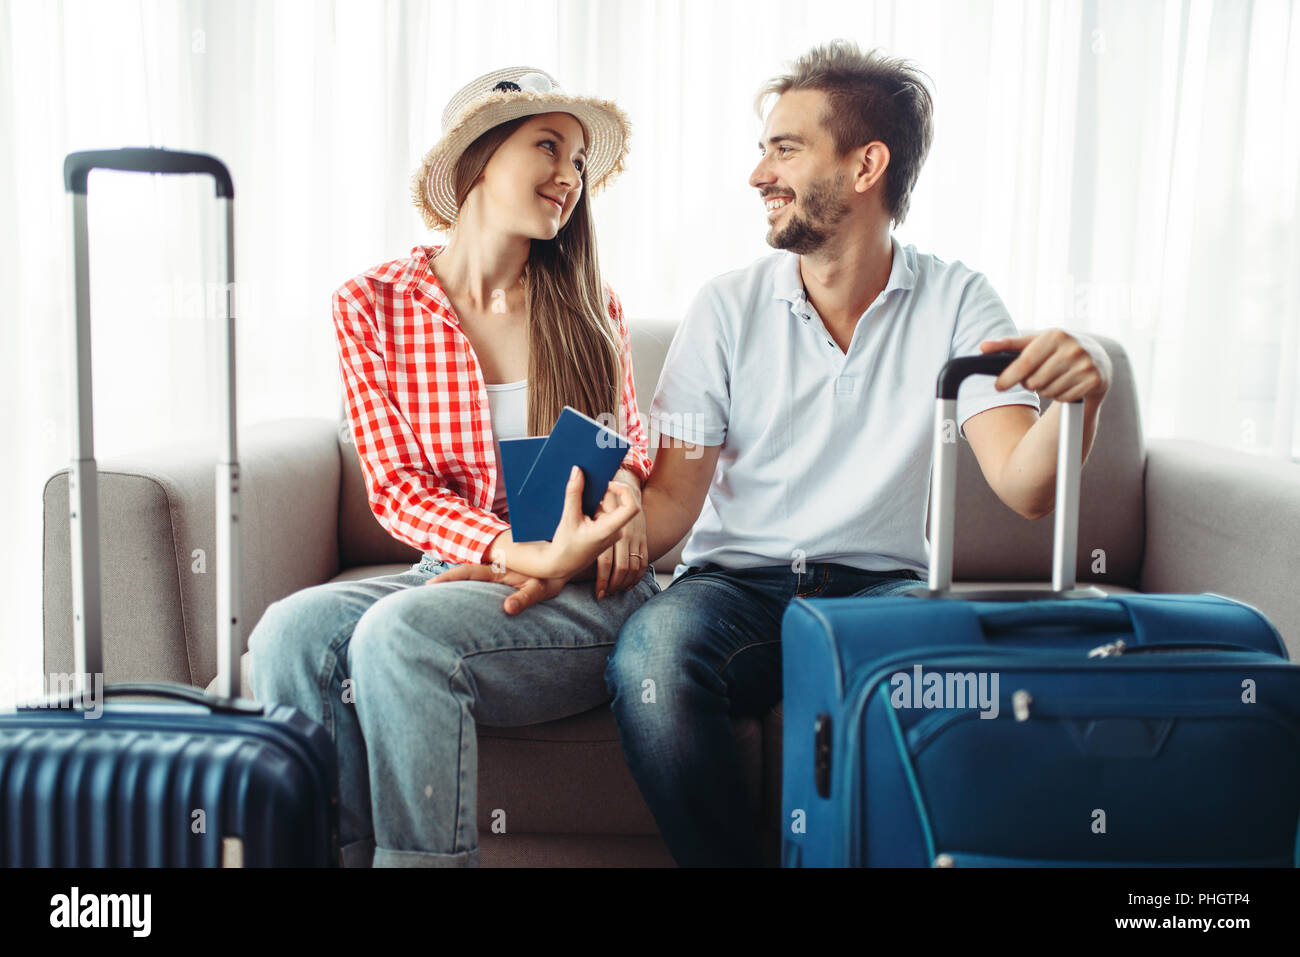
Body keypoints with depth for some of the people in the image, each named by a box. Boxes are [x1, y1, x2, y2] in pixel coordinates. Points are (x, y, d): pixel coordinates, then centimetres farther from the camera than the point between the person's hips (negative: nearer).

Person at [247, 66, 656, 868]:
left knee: (400, 633, -29)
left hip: (590, 596, -1)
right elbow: (397, 490, -3)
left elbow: (630, 442, 19)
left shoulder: (590, 307, 5)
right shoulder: (373, 307, 2)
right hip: (456, 573, 2)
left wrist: (624, 486, -7)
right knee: (293, 632, -27)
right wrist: (533, 555, -19)